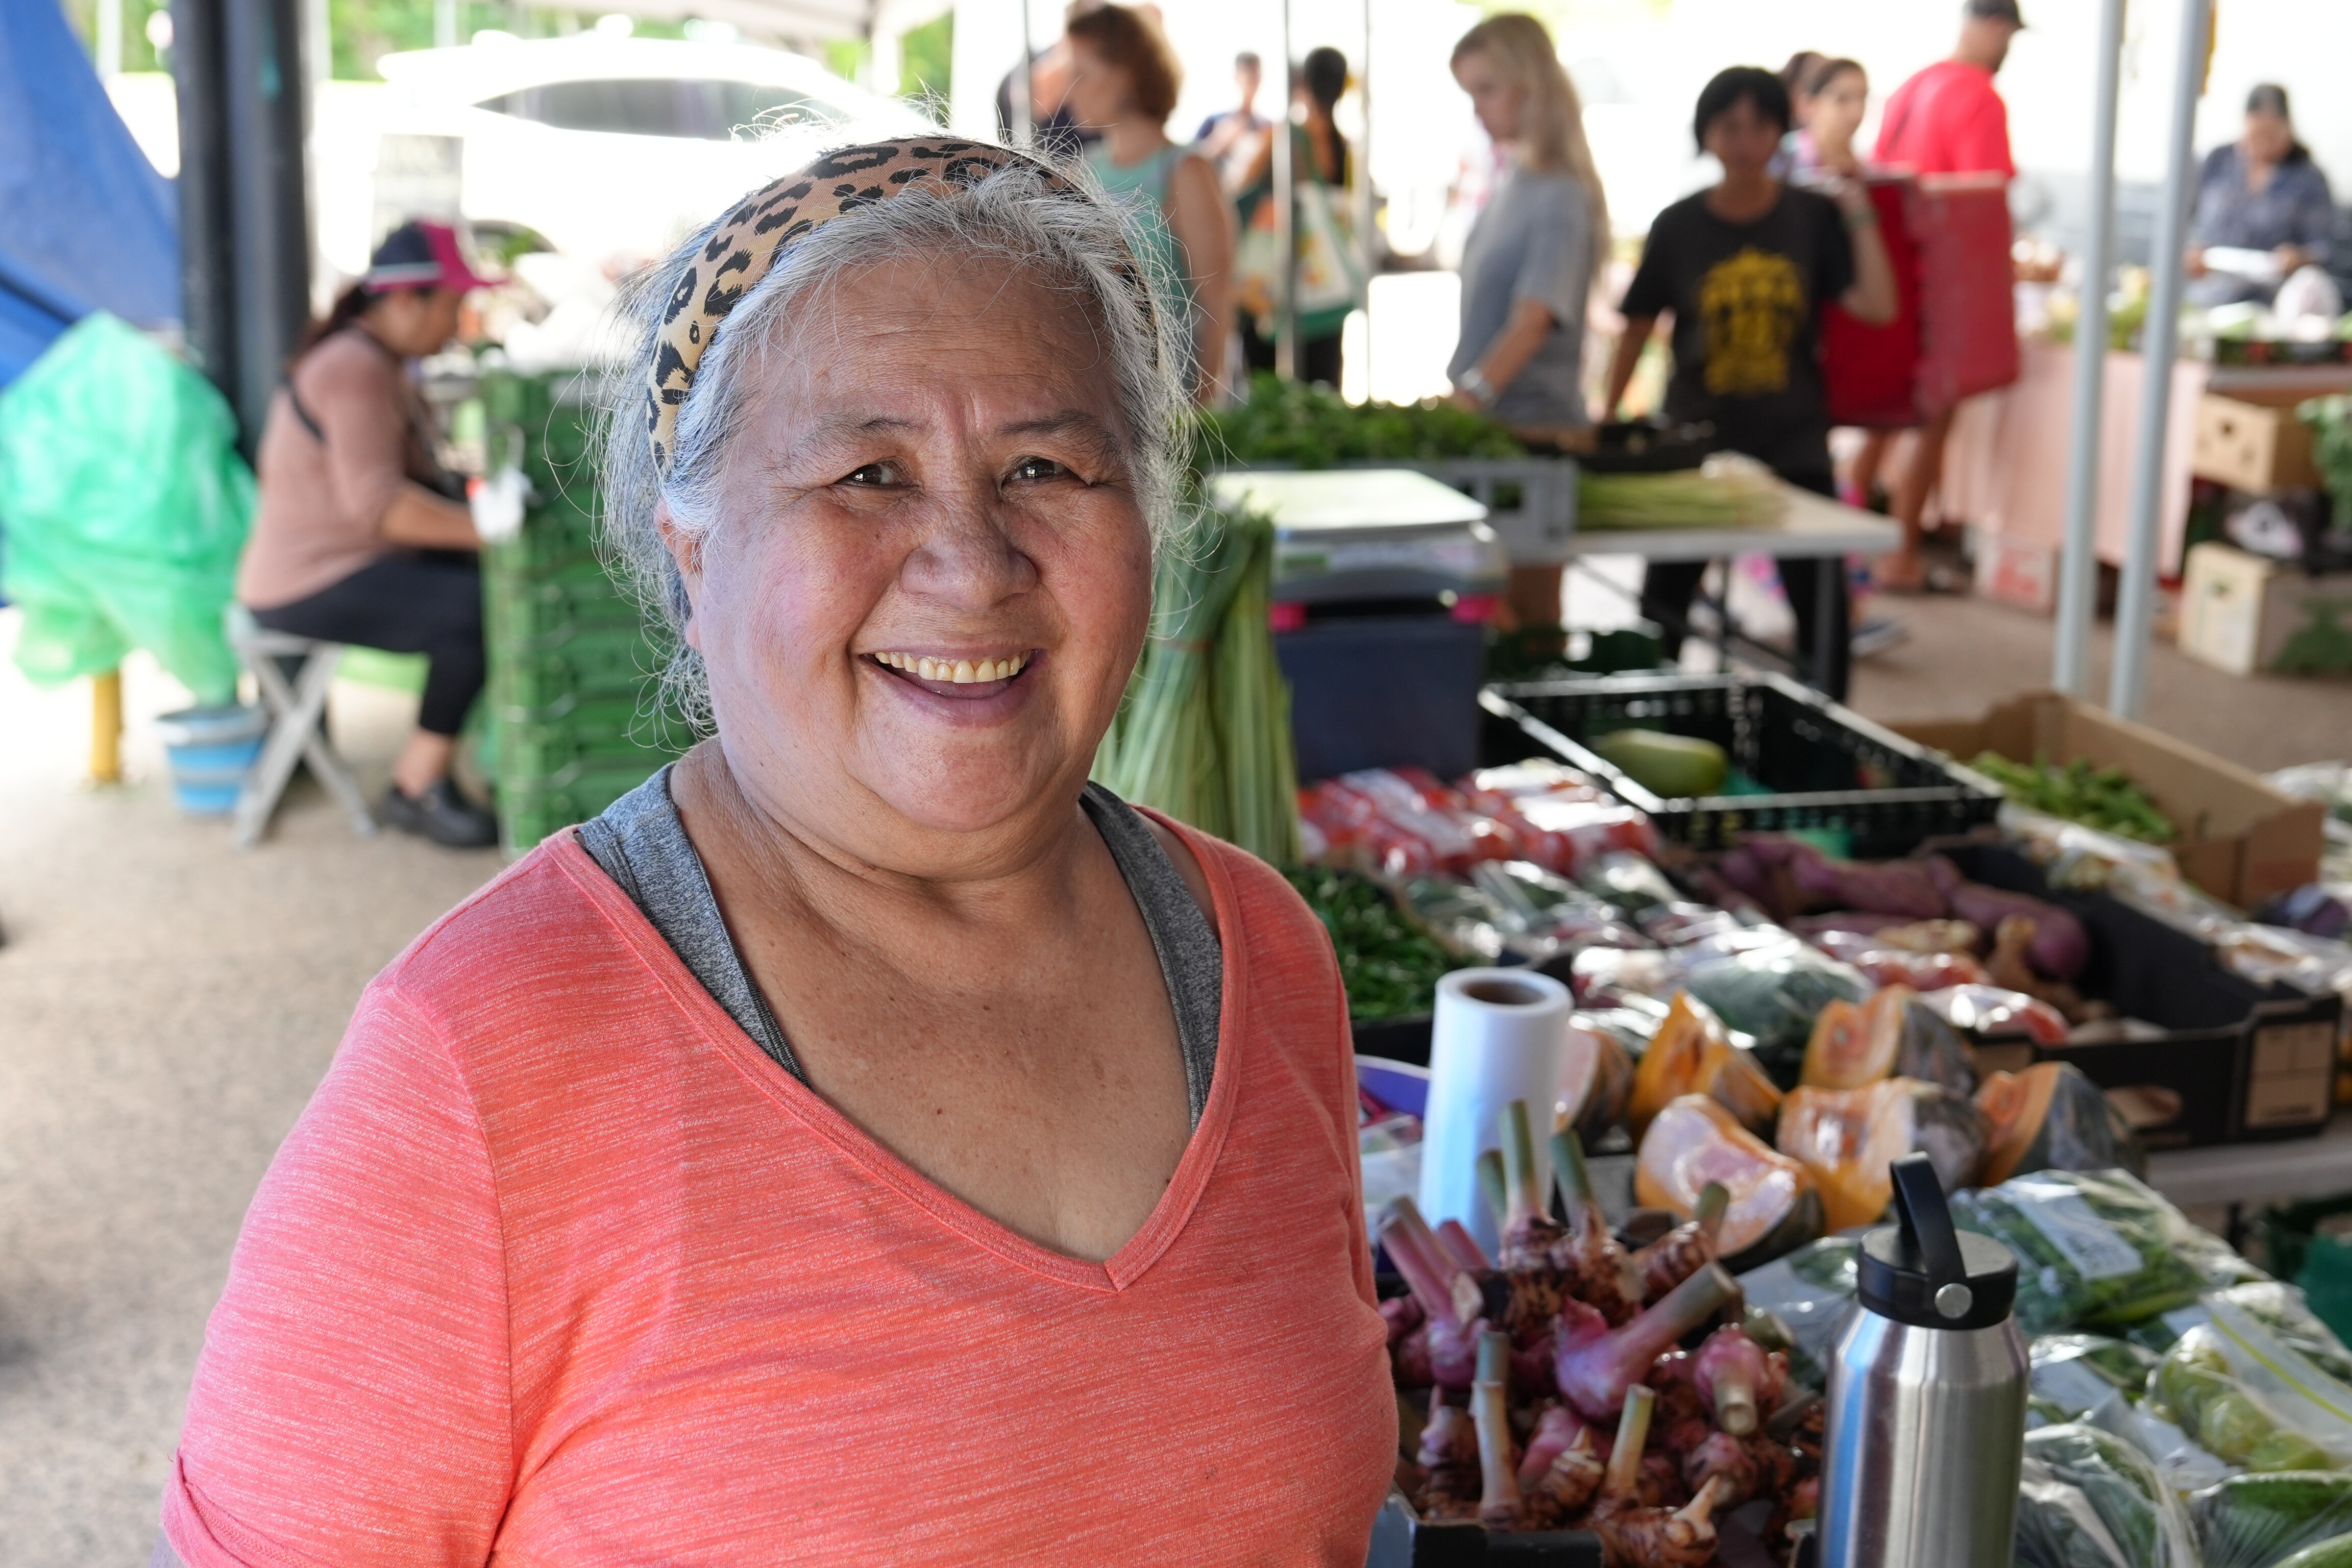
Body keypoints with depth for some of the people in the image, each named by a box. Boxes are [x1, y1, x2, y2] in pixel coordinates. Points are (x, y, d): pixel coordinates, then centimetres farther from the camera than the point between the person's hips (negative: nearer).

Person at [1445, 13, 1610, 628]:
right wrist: (1460, 399, 12)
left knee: (1529, 612, -1)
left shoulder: (1560, 196, -15)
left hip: (1534, 422, -8)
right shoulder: (1508, 182, 10)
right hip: (1484, 417, 8)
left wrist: (1470, 395, -39)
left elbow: (1533, 320, -26)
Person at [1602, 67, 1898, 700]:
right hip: (1696, 435, 0)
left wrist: (1860, 217, -12)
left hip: (1793, 440, 0)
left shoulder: (1813, 217, 0)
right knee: (1663, 601, 8)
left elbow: (1877, 306, -10)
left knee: (1824, 607, 0)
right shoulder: (1680, 226, 0)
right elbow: (1638, 327, 7)